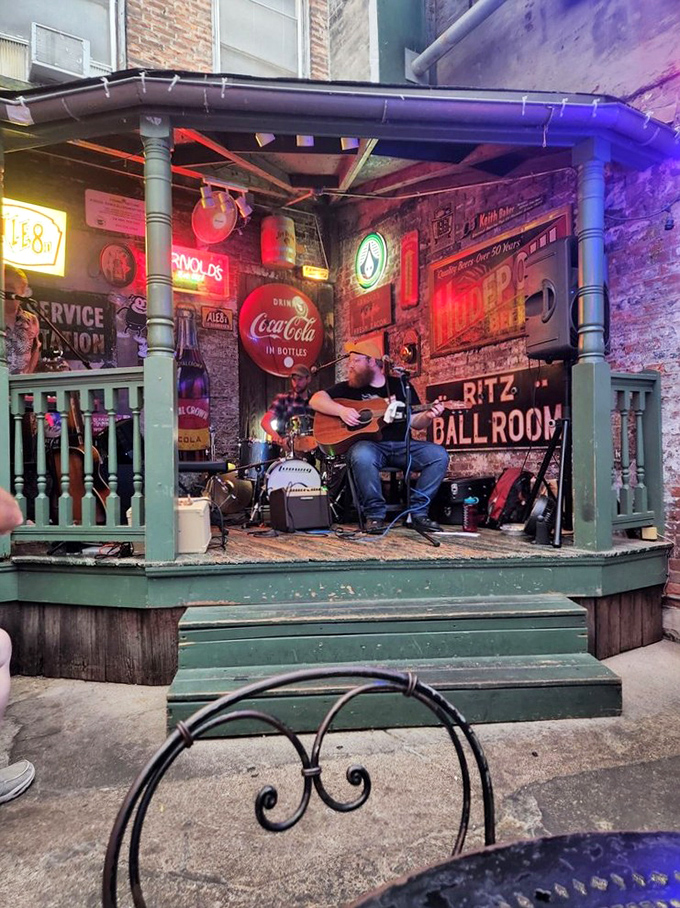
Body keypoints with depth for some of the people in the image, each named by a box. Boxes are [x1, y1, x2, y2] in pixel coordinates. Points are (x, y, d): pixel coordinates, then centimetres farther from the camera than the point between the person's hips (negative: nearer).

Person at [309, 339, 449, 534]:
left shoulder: (401, 386, 16)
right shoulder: (348, 387, 11)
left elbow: (415, 422, 13)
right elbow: (316, 399, 0)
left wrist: (428, 415, -10)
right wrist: (342, 410, -16)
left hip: (401, 445, 3)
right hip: (368, 444, -2)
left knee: (439, 455, -21)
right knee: (362, 456, -38)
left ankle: (417, 510, -10)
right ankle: (374, 514, -19)